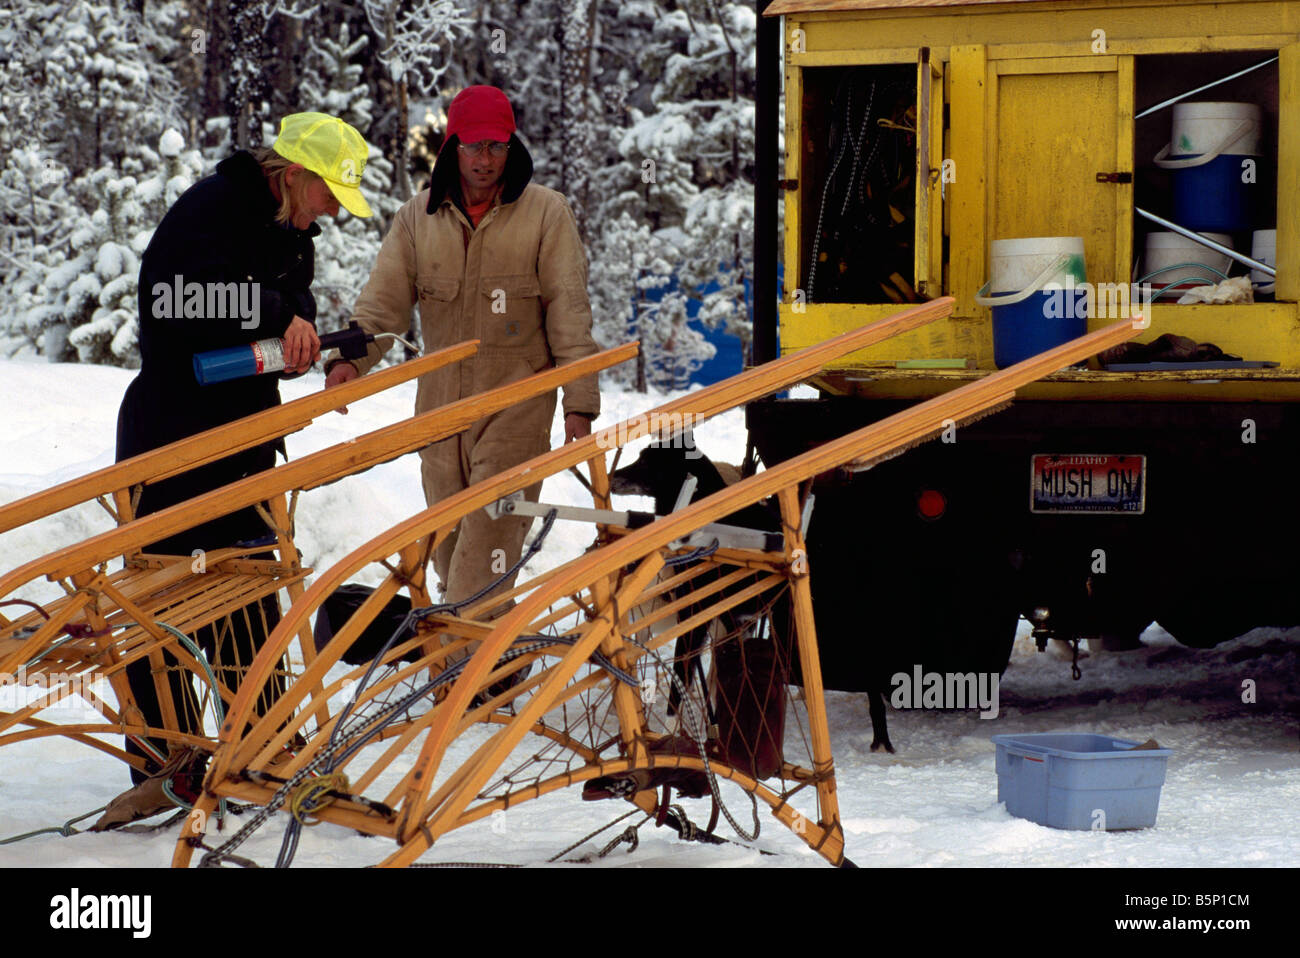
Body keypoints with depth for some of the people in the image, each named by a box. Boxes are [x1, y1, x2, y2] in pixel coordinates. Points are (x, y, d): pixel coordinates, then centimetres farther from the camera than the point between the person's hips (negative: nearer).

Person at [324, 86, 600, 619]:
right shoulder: (419, 216, 8)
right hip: (440, 401, 4)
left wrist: (579, 400, -7)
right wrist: (351, 356, -14)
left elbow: (568, 311, -2)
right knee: (448, 529, 8)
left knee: (491, 527, -13)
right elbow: (385, 297, 4)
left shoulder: (545, 213, -1)